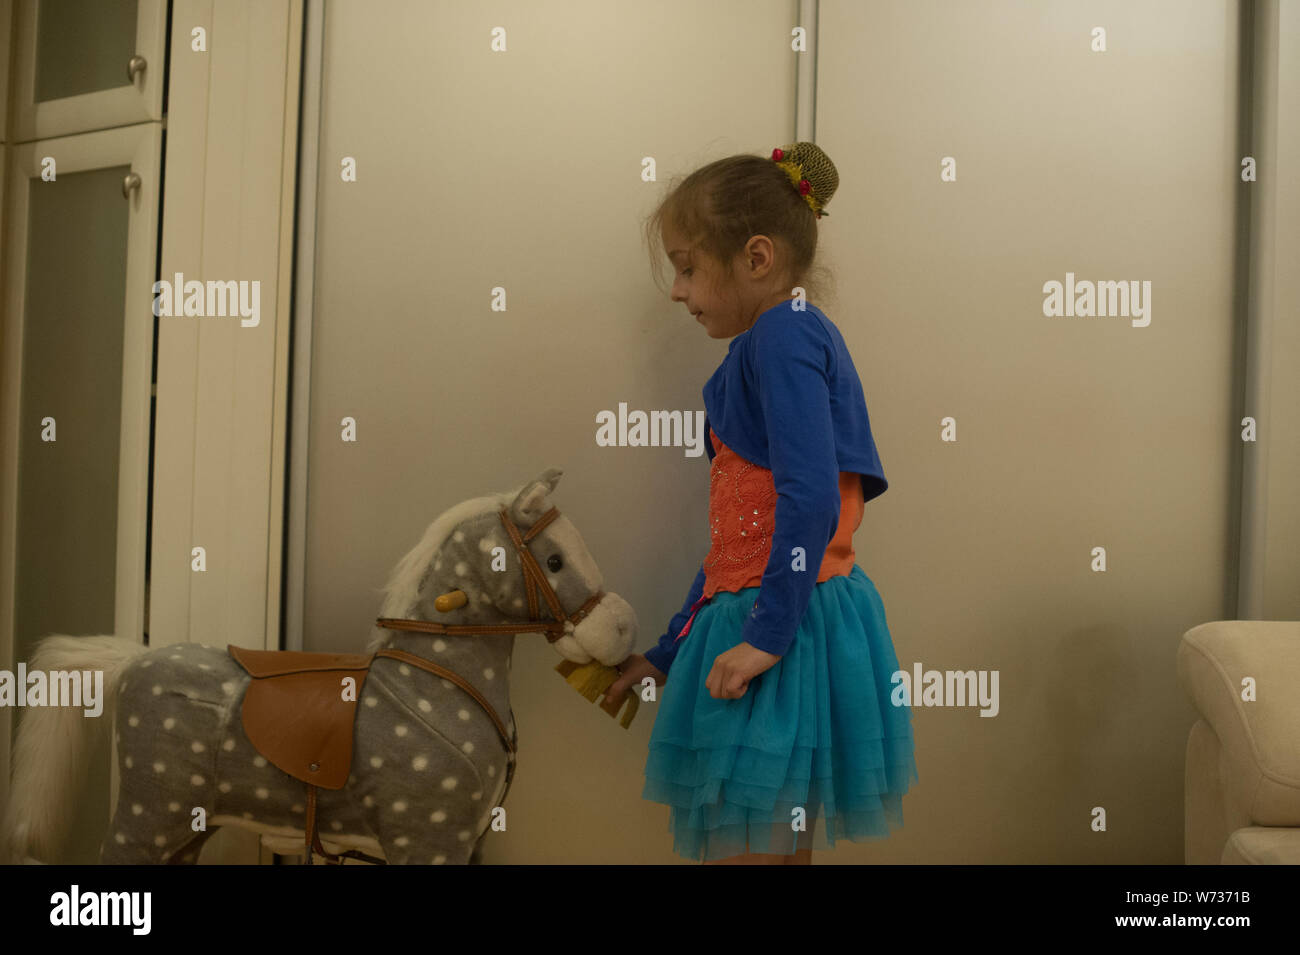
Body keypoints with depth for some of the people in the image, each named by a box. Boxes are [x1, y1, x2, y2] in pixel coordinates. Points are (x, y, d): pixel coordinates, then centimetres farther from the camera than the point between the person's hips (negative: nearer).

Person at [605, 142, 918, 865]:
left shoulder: (784, 333, -10)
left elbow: (811, 500, -23)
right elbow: (740, 535, 21)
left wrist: (767, 634, -21)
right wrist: (669, 654, 22)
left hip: (787, 636, -10)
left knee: (739, 849, -3)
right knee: (782, 852, 17)